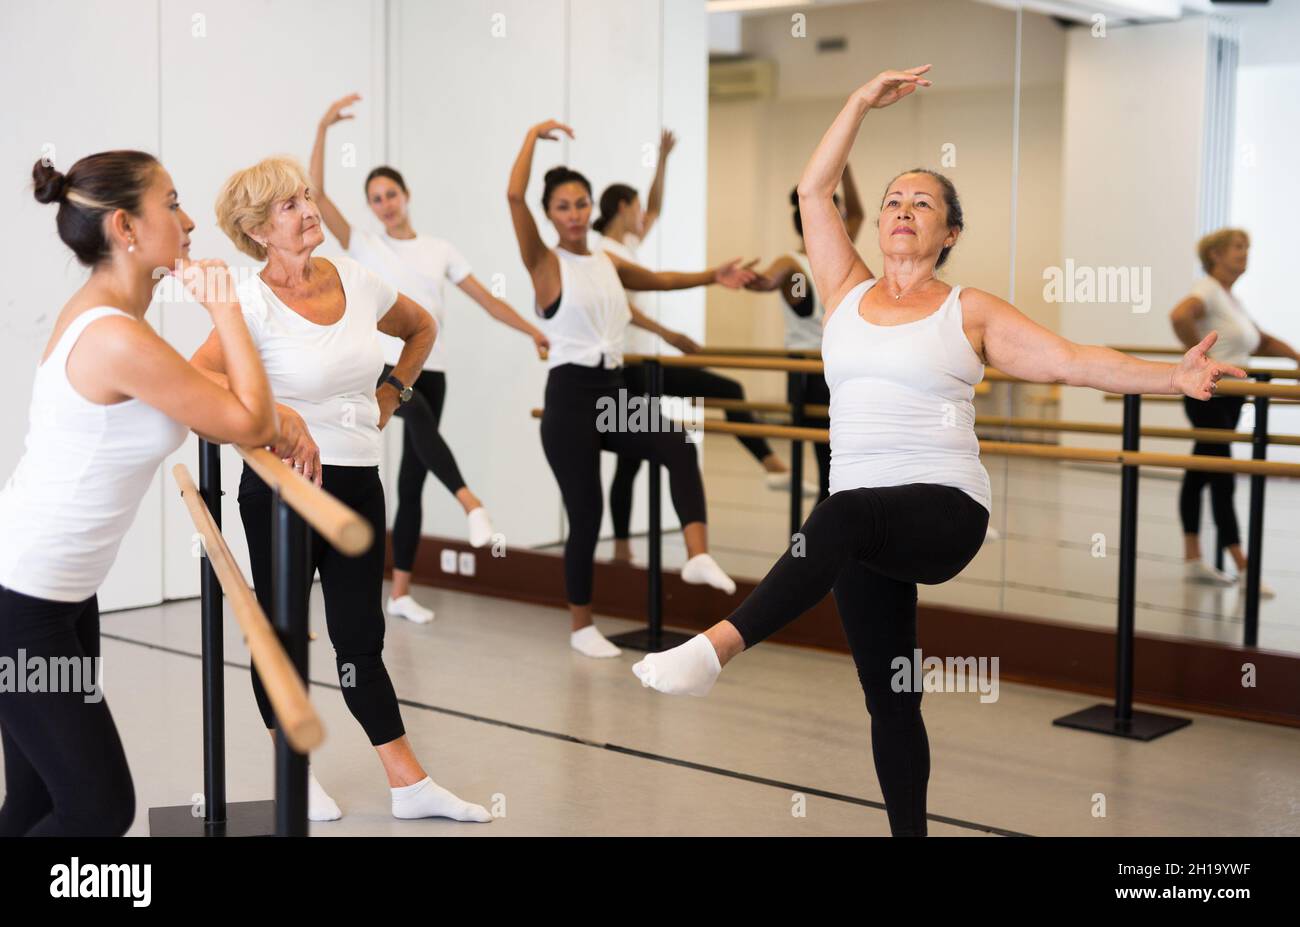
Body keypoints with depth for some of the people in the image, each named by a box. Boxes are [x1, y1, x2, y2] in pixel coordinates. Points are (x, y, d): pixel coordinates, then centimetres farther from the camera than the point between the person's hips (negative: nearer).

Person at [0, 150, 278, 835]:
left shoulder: (95, 311, 6)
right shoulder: (117, 337, -24)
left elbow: (198, 394, 18)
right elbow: (251, 428, -16)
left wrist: (278, 410, 1)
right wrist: (225, 308, -10)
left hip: (57, 589, 9)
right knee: (101, 811, -3)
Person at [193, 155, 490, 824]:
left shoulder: (354, 281, 4)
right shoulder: (254, 303, -13)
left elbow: (421, 328, 23)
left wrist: (392, 393, 12)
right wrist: (280, 415, -31)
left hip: (359, 481, 5)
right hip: (282, 485, -4)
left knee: (361, 639, 10)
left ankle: (410, 785, 13)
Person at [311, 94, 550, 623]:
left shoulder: (439, 250, 13)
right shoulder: (364, 245, 6)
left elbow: (486, 300, 15)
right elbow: (316, 194, -5)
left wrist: (537, 333, 10)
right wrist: (323, 129, -12)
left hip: (430, 369, 3)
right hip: (382, 365, -3)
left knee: (412, 480, 3)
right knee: (418, 415, -39)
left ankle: (400, 592, 7)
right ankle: (471, 503, -50)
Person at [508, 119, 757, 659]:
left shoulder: (609, 264, 13)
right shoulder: (544, 264, -6)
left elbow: (658, 280, 30)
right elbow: (514, 196, -19)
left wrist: (713, 277, 20)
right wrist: (534, 135, -11)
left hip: (614, 390, 6)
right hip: (570, 394, -5)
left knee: (680, 449, -23)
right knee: (585, 515, -1)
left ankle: (697, 557, -30)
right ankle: (581, 627, 15)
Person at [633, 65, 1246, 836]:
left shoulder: (972, 311, 4)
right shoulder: (846, 292, 15)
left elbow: (1072, 360, -3)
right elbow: (814, 190, 14)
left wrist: (1173, 376, -15)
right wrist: (863, 103, 11)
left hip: (945, 508, -4)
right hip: (866, 526, 4)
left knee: (842, 520, -38)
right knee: (890, 700, 5)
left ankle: (719, 645, -47)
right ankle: (910, 832, 15)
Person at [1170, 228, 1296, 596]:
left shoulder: (1231, 300, 17)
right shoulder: (1207, 290, -11)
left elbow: (1262, 342, 26)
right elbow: (1180, 316, -34)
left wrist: (1293, 355, 12)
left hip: (1230, 398, 9)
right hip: (1207, 396, -9)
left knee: (1199, 475, 12)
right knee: (1223, 481, -8)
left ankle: (1193, 558, 17)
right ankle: (1243, 569, -7)